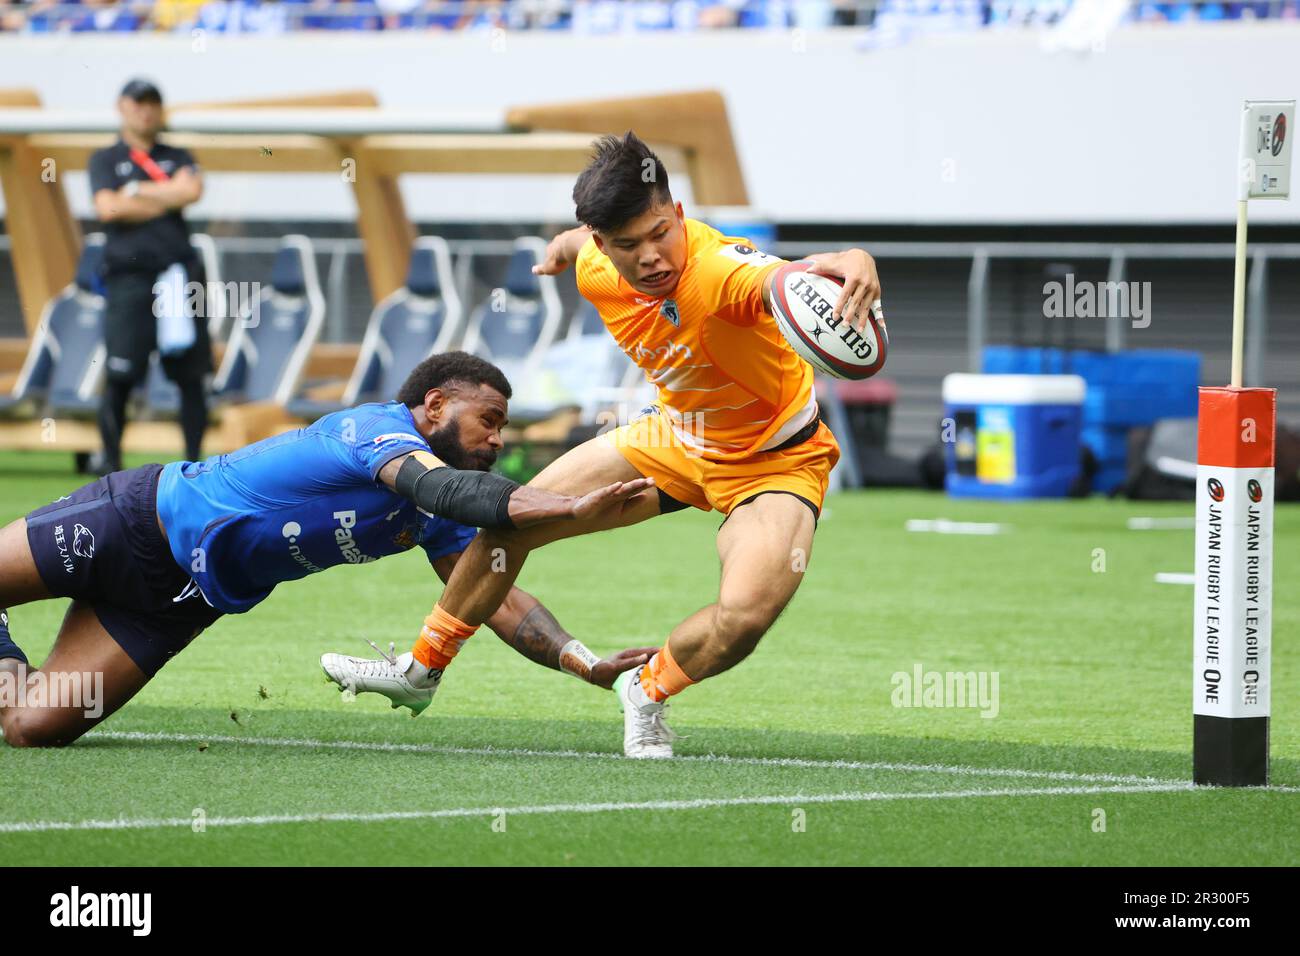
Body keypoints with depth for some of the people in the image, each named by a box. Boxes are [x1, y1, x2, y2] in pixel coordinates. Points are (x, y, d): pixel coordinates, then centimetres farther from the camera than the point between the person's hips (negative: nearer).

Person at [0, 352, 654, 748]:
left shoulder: (436, 525, 1)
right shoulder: (380, 426, -24)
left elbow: (497, 599, 2)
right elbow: (446, 489, -41)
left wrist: (588, 665, -12)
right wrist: (575, 508, -48)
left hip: (182, 598, 7)